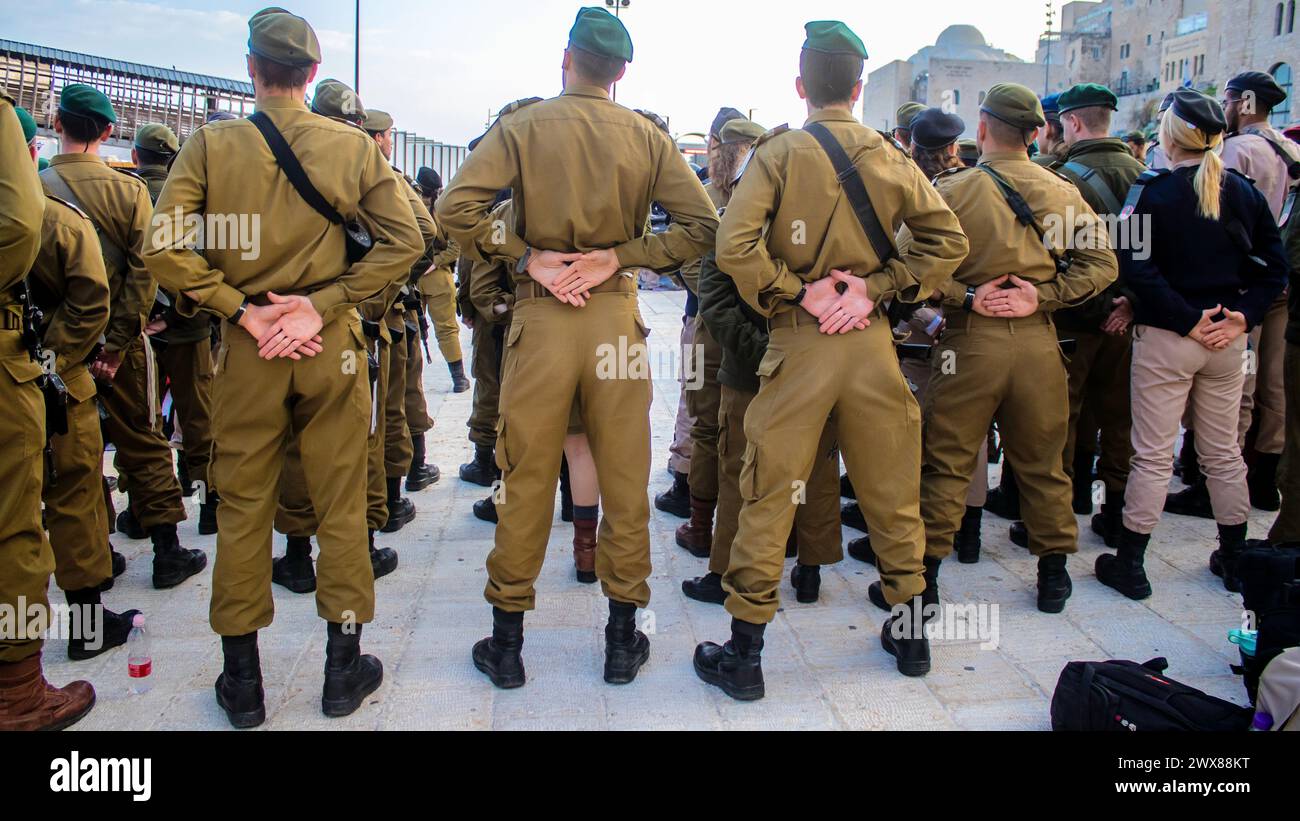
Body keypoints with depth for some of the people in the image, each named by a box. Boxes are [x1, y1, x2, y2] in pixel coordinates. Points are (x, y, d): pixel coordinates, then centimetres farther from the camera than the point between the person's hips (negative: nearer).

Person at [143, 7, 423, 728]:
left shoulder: (210, 145, -3)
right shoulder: (354, 146, -1)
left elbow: (162, 245, -11)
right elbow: (403, 241, -7)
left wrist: (241, 309, -7)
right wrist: (325, 303, -9)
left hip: (245, 351, 0)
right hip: (334, 346, 0)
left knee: (242, 509, 10)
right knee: (340, 505, 10)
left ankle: (241, 681, 21)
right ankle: (344, 668, 21)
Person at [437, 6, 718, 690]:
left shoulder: (521, 126, 1)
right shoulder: (646, 136, 5)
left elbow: (456, 208, -11)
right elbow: (701, 224, 0)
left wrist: (527, 256, -5)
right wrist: (618, 256, -2)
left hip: (539, 316, -1)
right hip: (617, 316, 1)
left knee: (527, 481, 8)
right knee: (624, 480, 9)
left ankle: (506, 643, 20)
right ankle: (623, 641, 21)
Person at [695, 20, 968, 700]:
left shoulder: (779, 152, -4)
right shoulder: (892, 157, 6)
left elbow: (734, 245, -17)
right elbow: (947, 240, 2)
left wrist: (798, 292, -7)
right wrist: (873, 287, -3)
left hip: (799, 340, -3)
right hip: (872, 340, 3)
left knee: (769, 496, 4)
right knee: (890, 491, 15)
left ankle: (743, 654, 12)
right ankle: (910, 632, 30)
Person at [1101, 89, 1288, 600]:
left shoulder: (1154, 194, -10)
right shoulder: (1245, 193, 5)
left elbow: (1139, 270, -20)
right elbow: (1273, 267, 2)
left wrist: (1186, 321, -15)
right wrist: (1243, 315, -4)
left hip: (1165, 340, -4)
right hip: (1227, 340, 5)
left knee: (1153, 455, 2)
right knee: (1223, 452, 16)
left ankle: (1129, 565, 10)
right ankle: (1235, 560, 28)